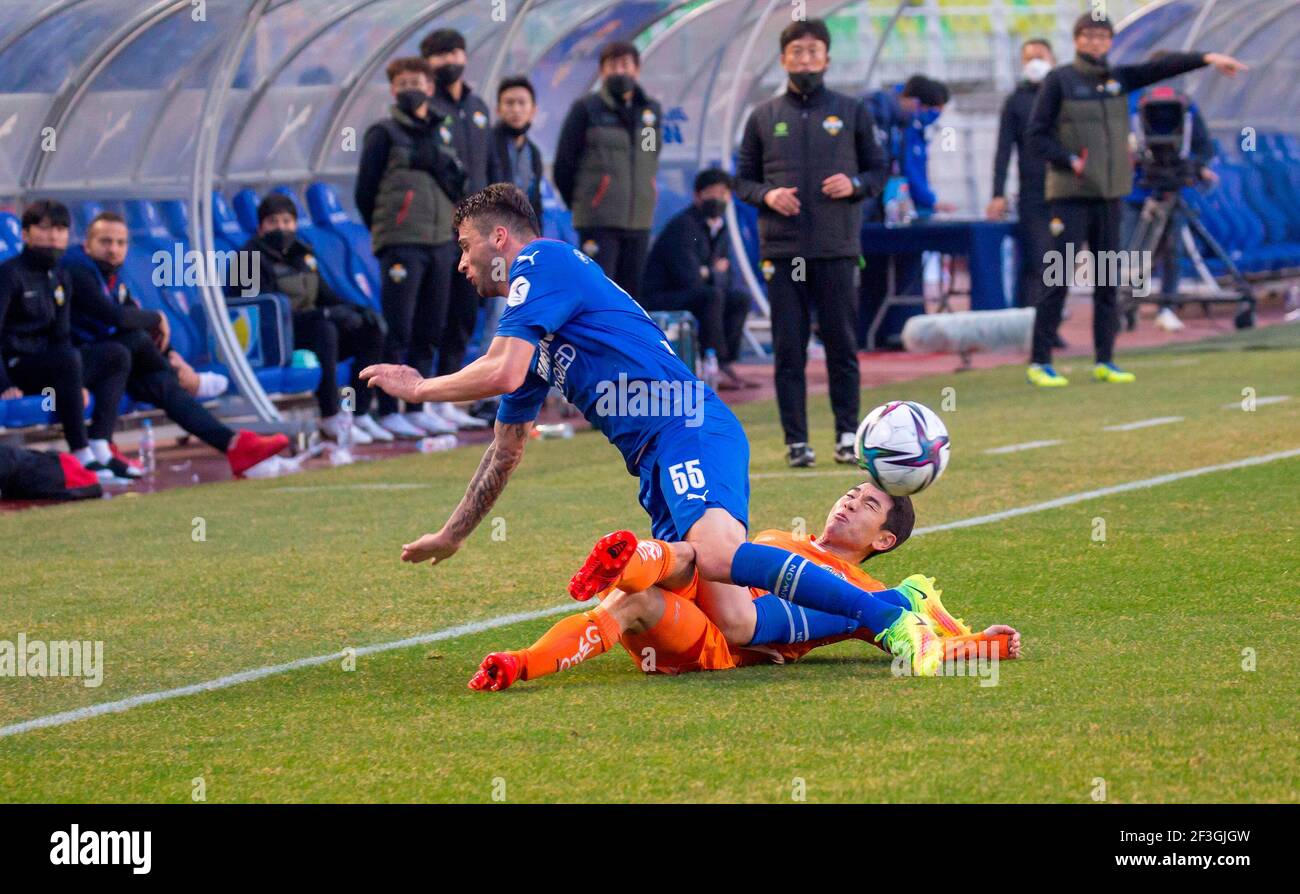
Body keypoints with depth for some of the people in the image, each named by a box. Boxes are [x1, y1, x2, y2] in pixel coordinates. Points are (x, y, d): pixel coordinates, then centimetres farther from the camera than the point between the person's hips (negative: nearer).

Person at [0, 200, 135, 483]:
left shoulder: (60, 278, 13)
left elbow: (61, 335, 14)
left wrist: (76, 382, 0)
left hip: (44, 360, 9)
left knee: (117, 355, 1)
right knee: (69, 359, -34)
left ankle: (98, 448, -11)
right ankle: (82, 457, -33)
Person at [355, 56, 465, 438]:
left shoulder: (441, 134, 15)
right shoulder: (384, 134, 0)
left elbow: (457, 185, 11)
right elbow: (365, 192, -1)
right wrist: (386, 233, 1)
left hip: (441, 244, 6)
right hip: (401, 246, -6)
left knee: (429, 332, 8)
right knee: (397, 332, -7)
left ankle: (416, 407, 16)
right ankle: (387, 411, -4)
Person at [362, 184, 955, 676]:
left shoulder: (541, 261, 1)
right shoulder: (531, 332, 29)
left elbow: (503, 372, -12)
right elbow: (506, 451, 38)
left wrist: (420, 388, 6)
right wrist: (451, 537, 43)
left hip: (689, 430, -9)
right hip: (657, 462, 9)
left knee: (718, 556, -36)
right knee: (735, 627, -9)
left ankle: (893, 617, -35)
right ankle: (878, 615, -1)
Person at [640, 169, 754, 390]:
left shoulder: (719, 227, 10)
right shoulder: (683, 225, -18)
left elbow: (724, 279, 12)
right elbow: (689, 278, -25)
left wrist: (708, 273, -11)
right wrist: (714, 272, -6)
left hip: (685, 295, 10)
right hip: (657, 299, -10)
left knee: (740, 299, 2)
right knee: (711, 296, -31)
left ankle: (727, 364, -8)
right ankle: (717, 366, -29)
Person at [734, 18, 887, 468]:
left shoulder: (851, 112, 9)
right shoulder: (763, 117, 10)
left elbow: (878, 171, 12)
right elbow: (742, 180, 13)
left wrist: (854, 185, -9)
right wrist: (767, 194, -8)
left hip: (837, 249, 0)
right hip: (782, 249, 1)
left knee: (842, 346, 1)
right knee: (788, 349, 0)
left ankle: (847, 435, 9)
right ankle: (796, 440, 4)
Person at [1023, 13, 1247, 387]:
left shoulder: (1119, 78, 11)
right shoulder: (1059, 80, -2)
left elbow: (1162, 67, 0)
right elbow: (1037, 134, -4)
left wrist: (1207, 58, -12)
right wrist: (1070, 161, -18)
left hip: (1110, 194, 5)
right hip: (1070, 194, -5)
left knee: (1108, 281, 6)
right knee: (1059, 279, -8)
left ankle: (1105, 360, 11)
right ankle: (1039, 362, -5)